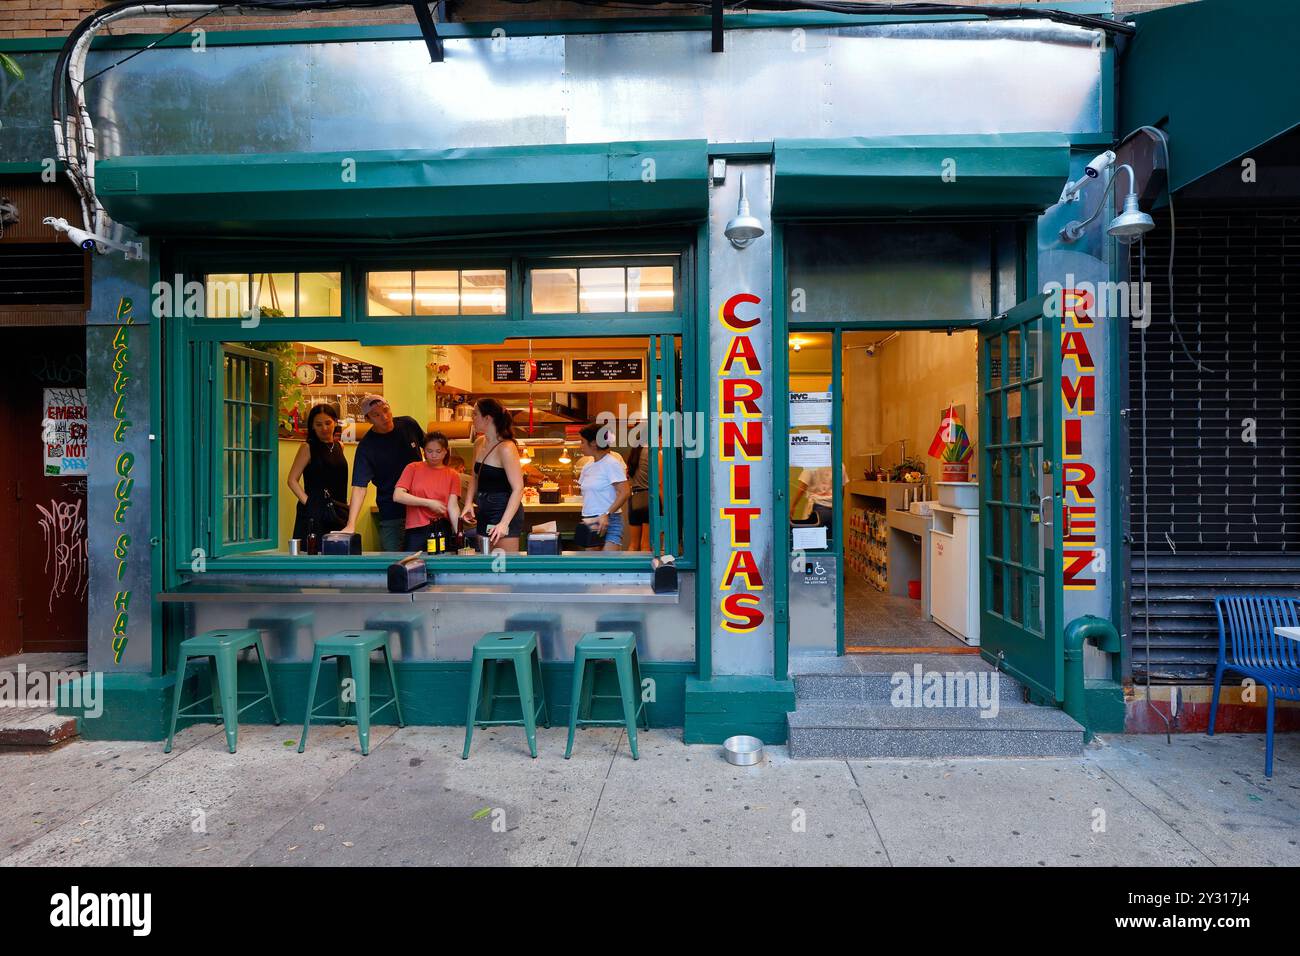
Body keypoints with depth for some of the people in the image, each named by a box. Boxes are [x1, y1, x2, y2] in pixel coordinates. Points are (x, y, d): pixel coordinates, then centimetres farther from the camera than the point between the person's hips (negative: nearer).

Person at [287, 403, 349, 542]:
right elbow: (292, 480, -4)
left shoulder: (339, 446, 13)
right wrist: (308, 502, -12)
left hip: (338, 512, 5)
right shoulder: (308, 447, -1)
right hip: (314, 513, -5)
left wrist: (343, 507, 10)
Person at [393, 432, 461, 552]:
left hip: (443, 530, 1)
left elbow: (452, 506, -4)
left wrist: (458, 532, -19)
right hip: (416, 531, -1)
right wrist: (429, 503, -11)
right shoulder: (413, 468, 4)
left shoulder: (452, 475, 7)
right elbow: (397, 496, -6)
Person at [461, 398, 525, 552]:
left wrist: (504, 523, -28)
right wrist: (469, 503, 2)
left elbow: (518, 488, -21)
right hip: (484, 512, 9)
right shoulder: (479, 443, 7)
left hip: (504, 512, -8)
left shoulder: (506, 448, -18)